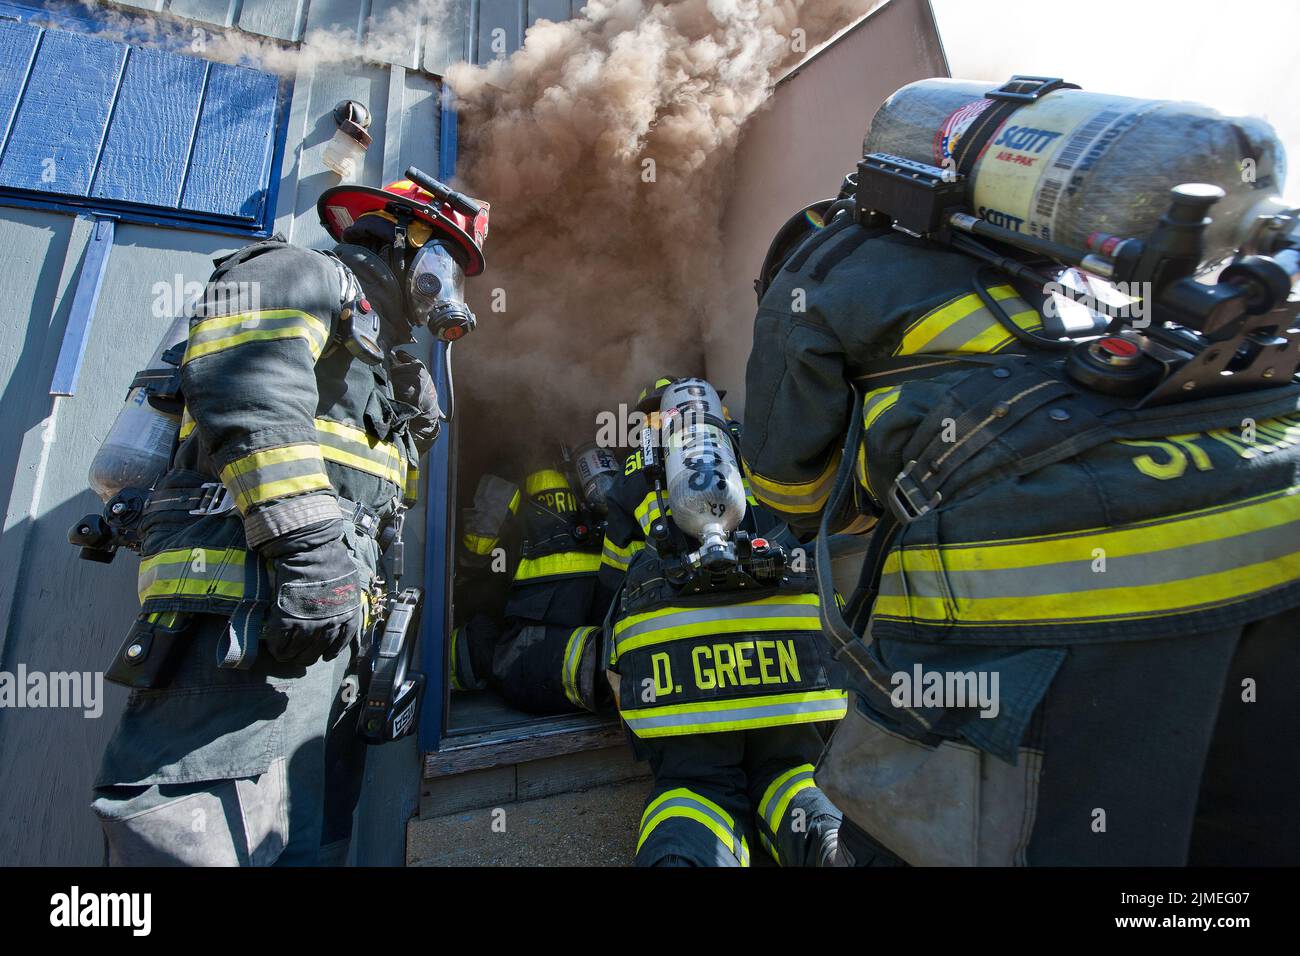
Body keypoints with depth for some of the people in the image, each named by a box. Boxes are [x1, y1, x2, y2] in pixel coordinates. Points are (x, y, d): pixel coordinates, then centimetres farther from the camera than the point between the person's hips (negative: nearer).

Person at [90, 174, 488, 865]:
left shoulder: (385, 365, 33)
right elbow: (245, 391, -14)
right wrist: (308, 542, -24)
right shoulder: (303, 274, 9)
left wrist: (388, 644, 23)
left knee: (307, 844, 7)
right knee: (194, 841, -12)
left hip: (329, 623, 9)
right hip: (254, 594, -9)